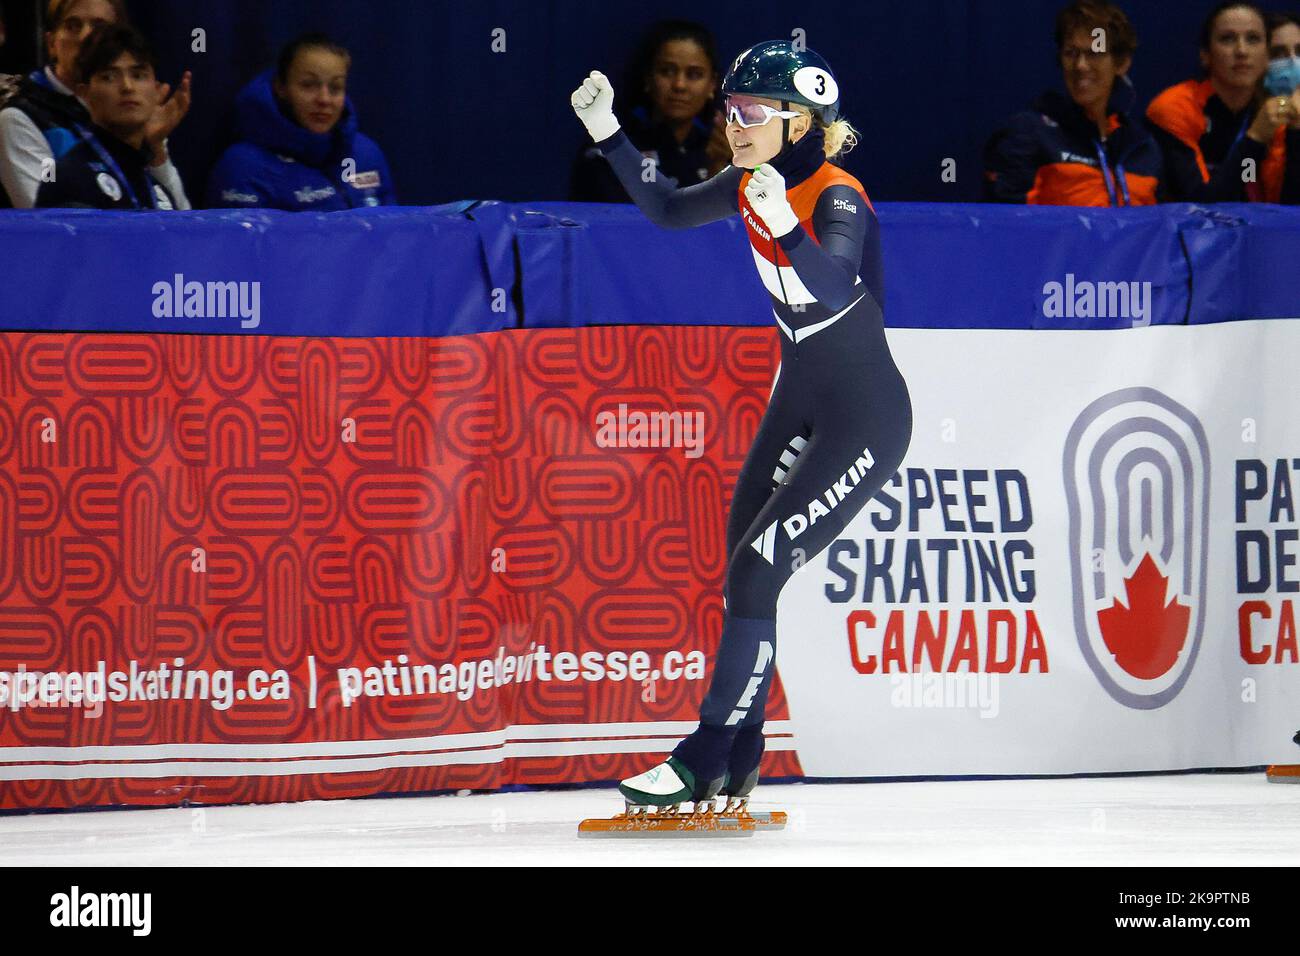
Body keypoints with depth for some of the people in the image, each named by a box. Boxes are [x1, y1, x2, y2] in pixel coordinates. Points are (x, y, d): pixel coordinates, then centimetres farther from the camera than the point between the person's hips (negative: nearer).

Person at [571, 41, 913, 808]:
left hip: (864, 419, -9)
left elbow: (831, 283, -42)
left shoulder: (837, 196, -24)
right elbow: (668, 210, 16)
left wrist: (786, 228, -59)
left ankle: (702, 763, -7)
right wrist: (608, 133, 8)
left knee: (755, 572, -13)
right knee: (741, 573, 8)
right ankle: (736, 766, 17)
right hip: (799, 402, 9)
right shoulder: (754, 183, 0)